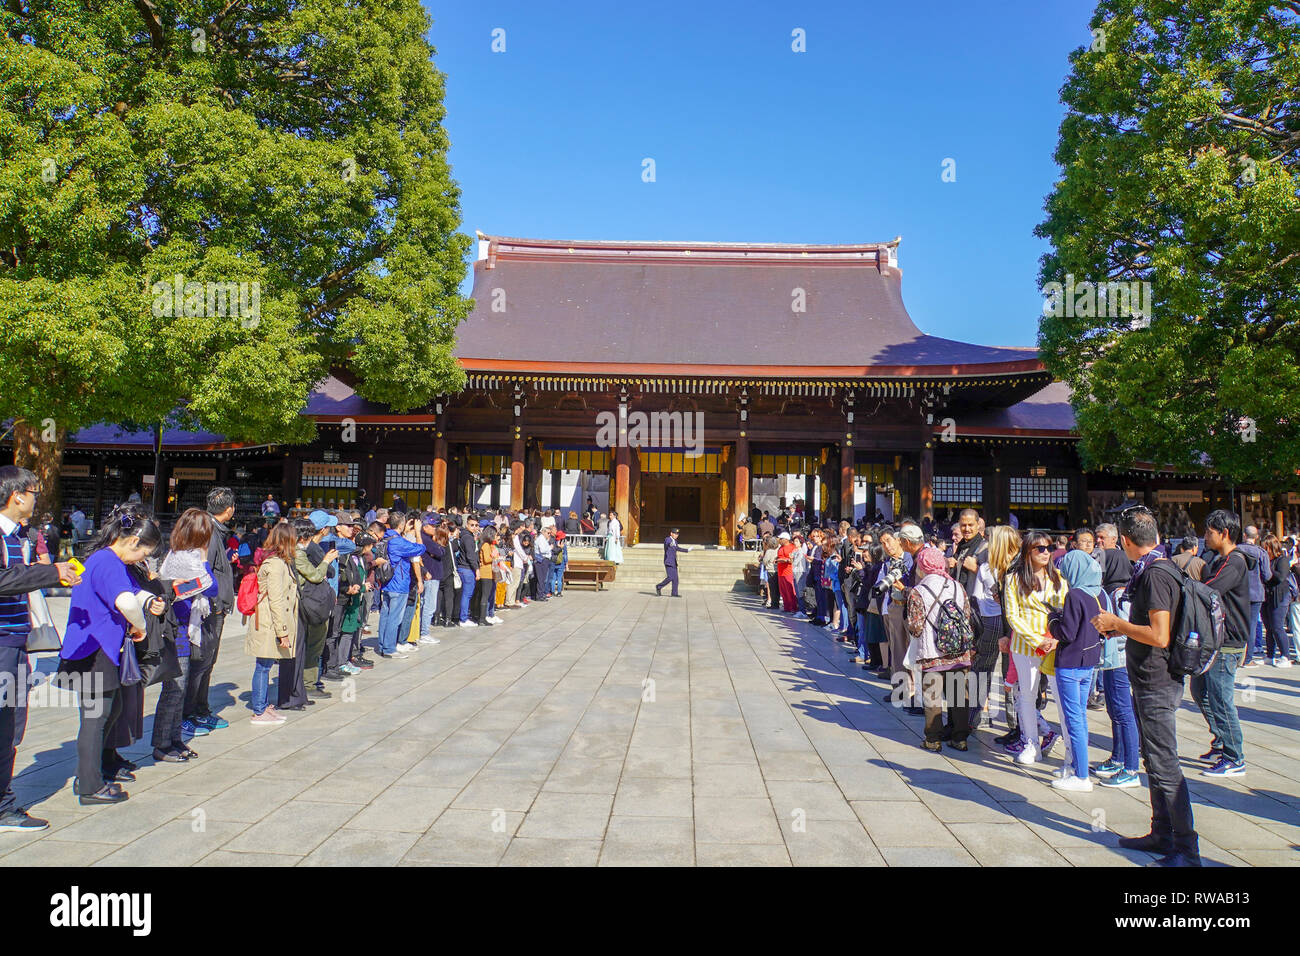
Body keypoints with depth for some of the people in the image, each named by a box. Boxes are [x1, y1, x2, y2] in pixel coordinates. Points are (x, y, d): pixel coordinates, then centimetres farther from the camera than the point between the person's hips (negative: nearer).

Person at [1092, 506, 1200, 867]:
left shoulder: (1155, 575, -20)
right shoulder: (1152, 570, 10)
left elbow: (1159, 636, -26)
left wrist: (1117, 623, -15)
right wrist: (1120, 627, 18)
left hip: (1157, 684, -10)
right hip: (1148, 681, 10)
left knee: (1165, 767, -4)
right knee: (1154, 762, 18)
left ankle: (1187, 850, 4)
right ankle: (1162, 836, 29)